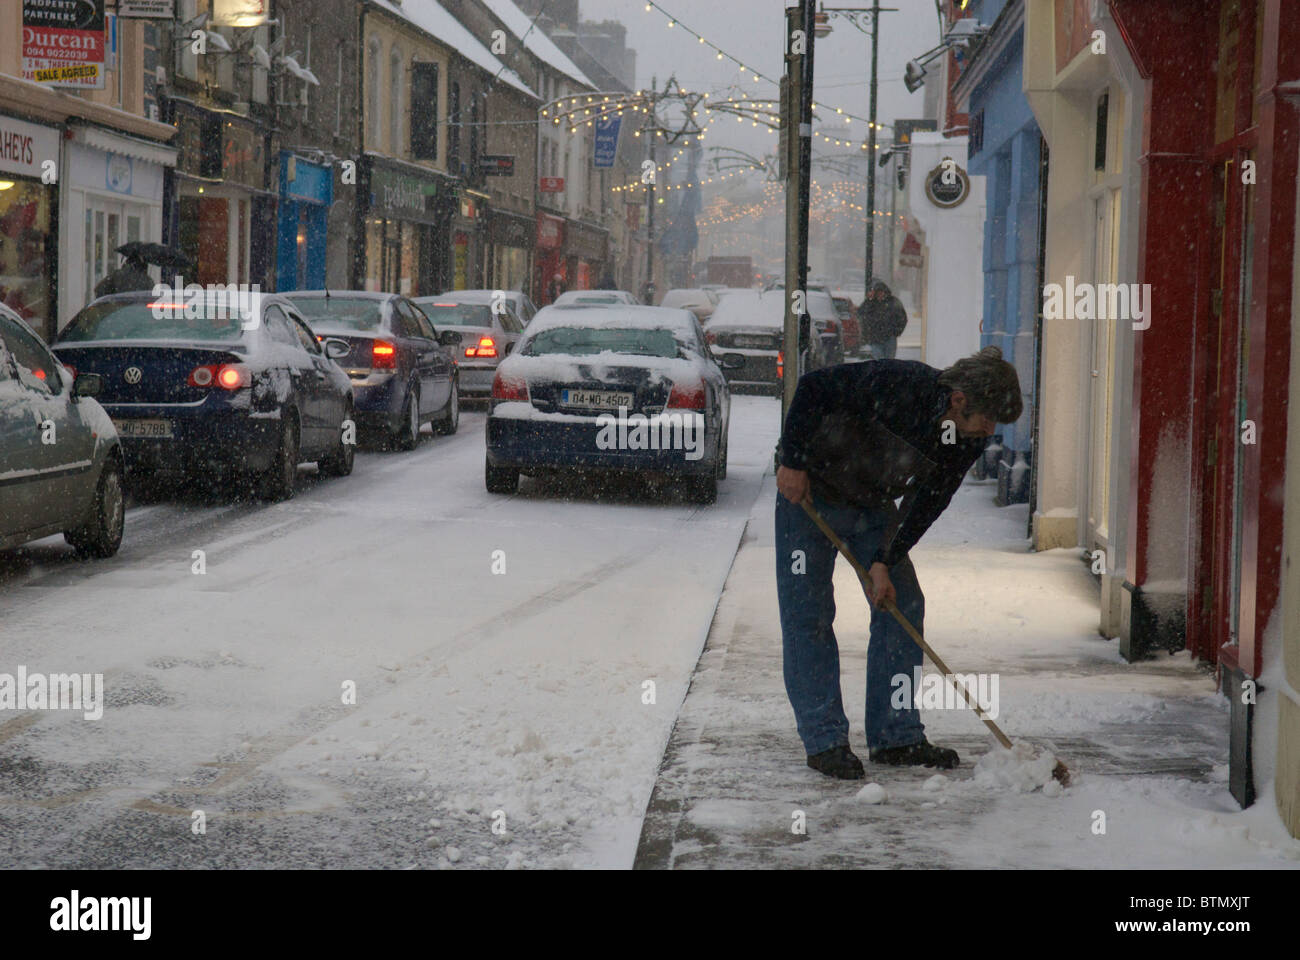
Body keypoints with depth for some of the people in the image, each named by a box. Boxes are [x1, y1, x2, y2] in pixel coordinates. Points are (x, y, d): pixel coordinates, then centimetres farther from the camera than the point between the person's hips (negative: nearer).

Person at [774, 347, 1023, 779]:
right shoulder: (898, 385, -33)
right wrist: (793, 461, -23)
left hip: (875, 508, 6)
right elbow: (813, 387, -26)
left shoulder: (971, 438, -13)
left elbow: (929, 502, -7)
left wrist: (885, 561, -14)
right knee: (807, 614, -7)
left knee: (903, 607, 1)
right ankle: (824, 740, -1)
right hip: (808, 494, -6)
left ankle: (896, 736, 9)